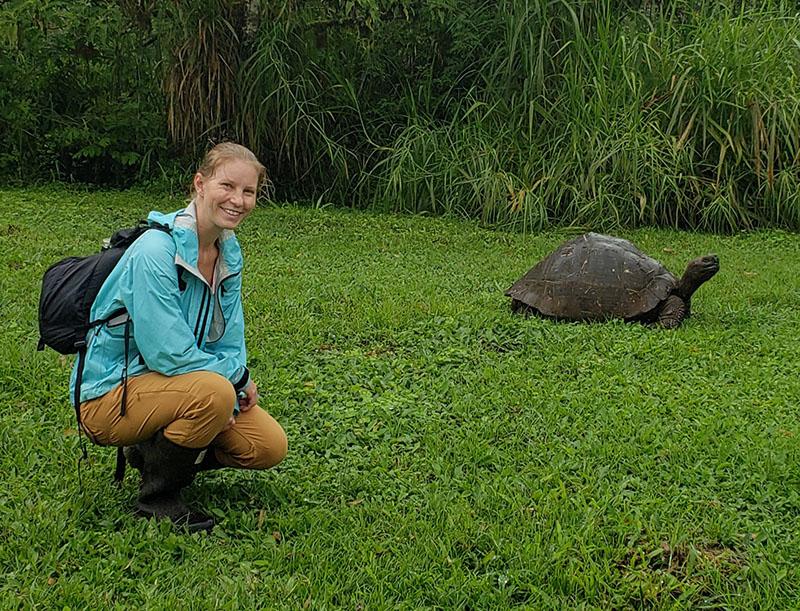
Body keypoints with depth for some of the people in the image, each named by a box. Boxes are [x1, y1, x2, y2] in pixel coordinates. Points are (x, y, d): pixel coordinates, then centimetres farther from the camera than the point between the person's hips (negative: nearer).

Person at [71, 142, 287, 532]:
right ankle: (156, 498, -11)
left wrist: (226, 401, -14)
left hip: (173, 385, 8)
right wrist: (237, 379, -13)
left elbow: (230, 342, 4)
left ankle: (153, 452, 15)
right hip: (109, 395, -8)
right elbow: (168, 354, -27)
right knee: (213, 391, -34)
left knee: (269, 447, -4)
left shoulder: (229, 251, 1)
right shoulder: (155, 251, -24)